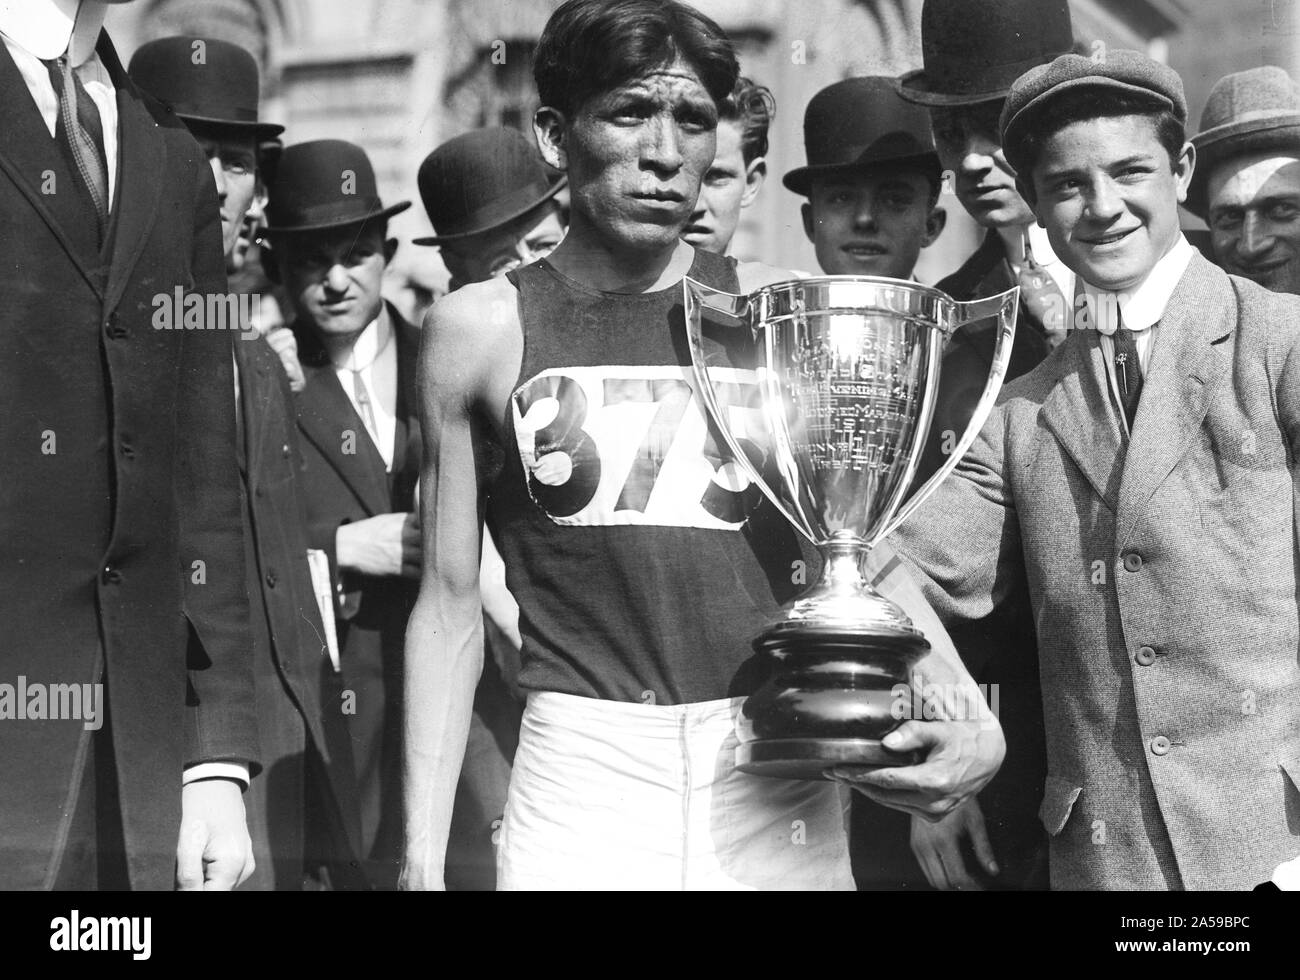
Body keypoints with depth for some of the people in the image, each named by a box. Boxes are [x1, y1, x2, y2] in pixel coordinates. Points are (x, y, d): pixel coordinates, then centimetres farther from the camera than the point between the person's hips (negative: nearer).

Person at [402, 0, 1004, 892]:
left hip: (776, 787, 1)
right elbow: (451, 607, 4)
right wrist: (423, 855, 2)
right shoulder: (480, 329, 2)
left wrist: (969, 721, -12)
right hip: (581, 784, -1)